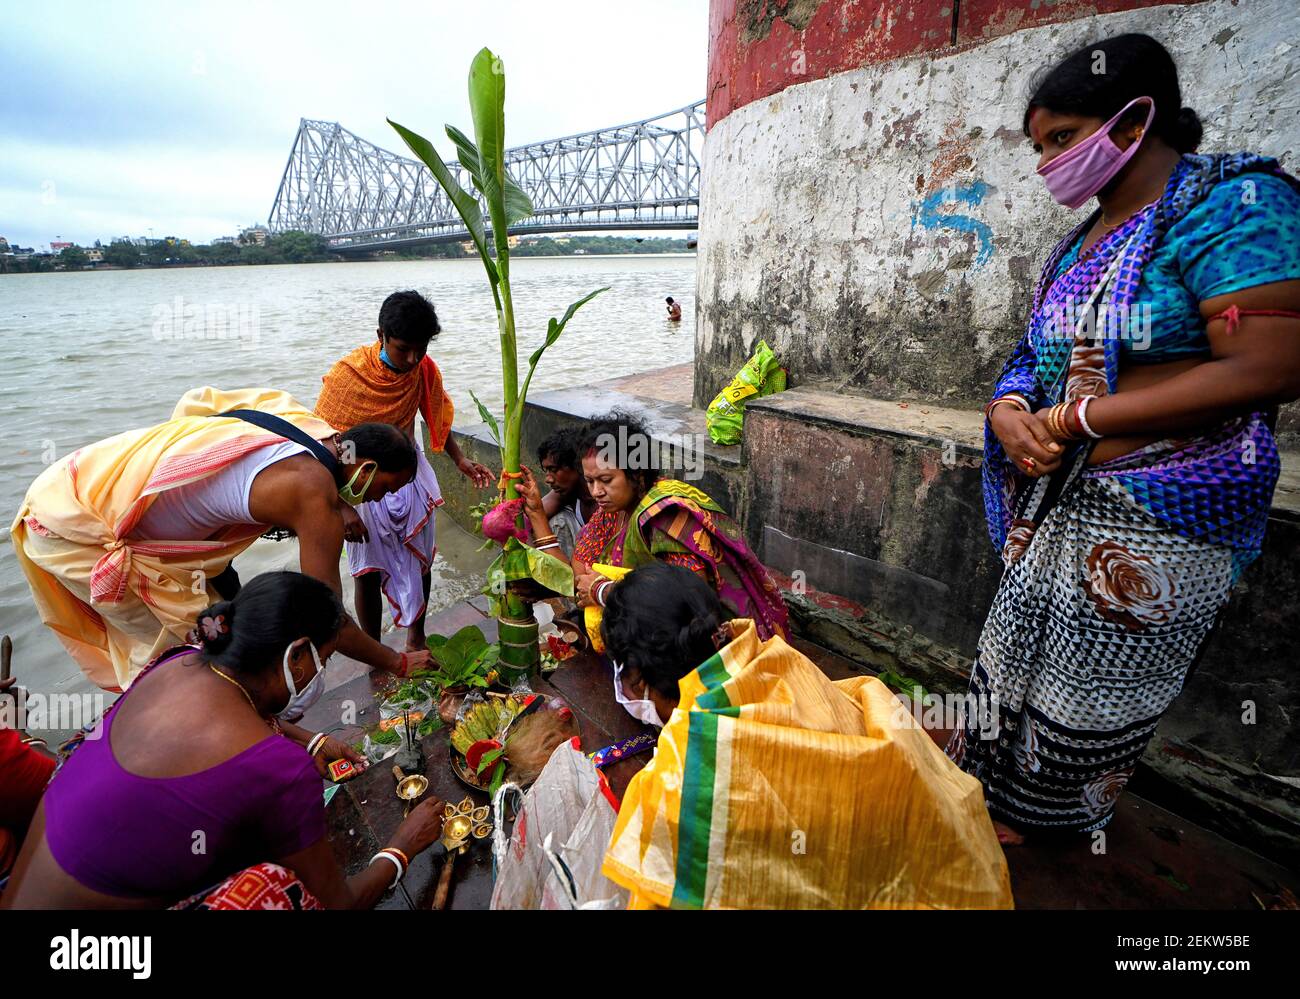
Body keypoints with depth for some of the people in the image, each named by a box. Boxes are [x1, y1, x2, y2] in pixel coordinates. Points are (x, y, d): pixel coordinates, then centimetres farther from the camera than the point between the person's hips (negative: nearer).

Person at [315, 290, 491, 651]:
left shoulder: (424, 369, -8)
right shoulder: (347, 373, -20)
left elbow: (437, 417, 10)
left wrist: (460, 460, -1)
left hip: (411, 476, 4)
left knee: (420, 563, 13)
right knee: (368, 573, 8)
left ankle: (416, 639, 35)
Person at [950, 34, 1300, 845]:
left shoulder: (1234, 203, -11)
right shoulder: (1084, 240, 12)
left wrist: (1076, 420, -20)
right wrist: (1011, 413, -8)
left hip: (1159, 514, -8)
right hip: (1056, 499, 8)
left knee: (1092, 697, 9)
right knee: (1012, 660, 18)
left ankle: (1034, 821, 33)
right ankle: (991, 802, 40)